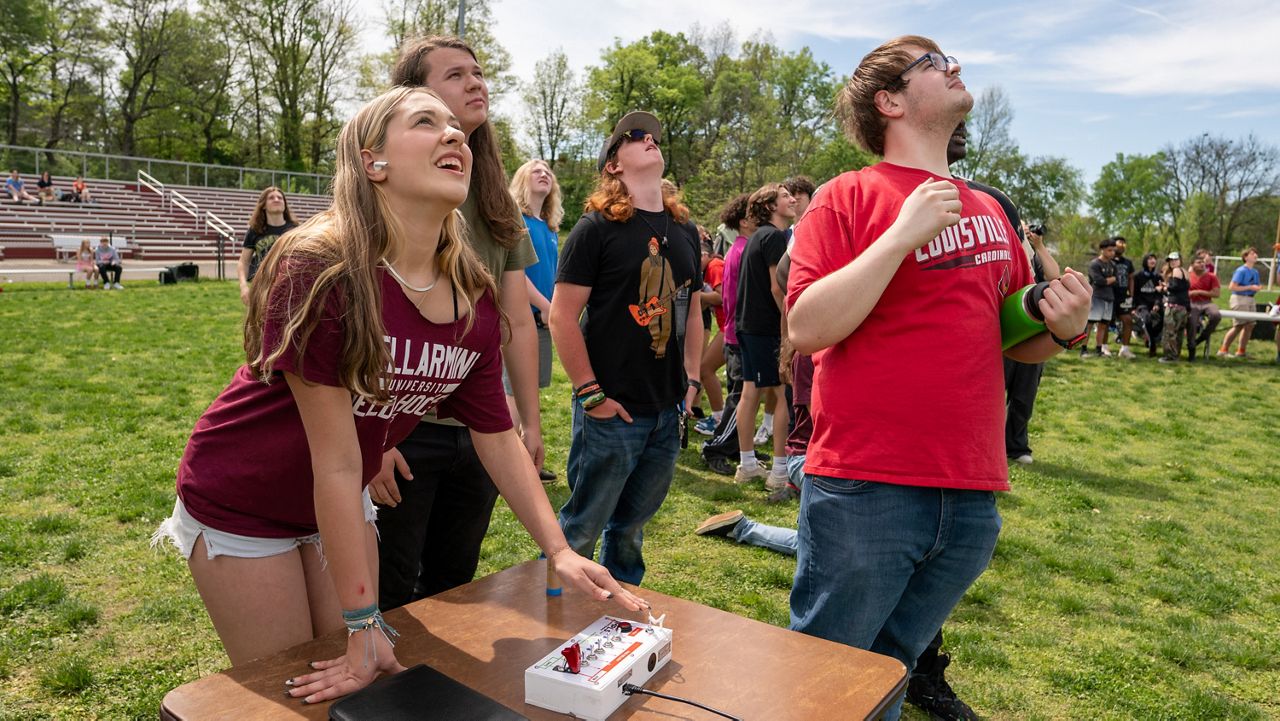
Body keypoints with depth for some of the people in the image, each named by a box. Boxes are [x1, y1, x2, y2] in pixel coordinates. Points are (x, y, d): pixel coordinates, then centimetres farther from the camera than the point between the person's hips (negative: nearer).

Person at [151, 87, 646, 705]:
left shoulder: (474, 301, -13)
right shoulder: (320, 272, -31)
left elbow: (497, 438, -4)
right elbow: (335, 461, -30)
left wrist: (559, 550, -11)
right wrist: (365, 626, -24)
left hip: (340, 507, 5)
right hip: (242, 506, -5)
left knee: (362, 684, 14)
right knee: (294, 692, 9)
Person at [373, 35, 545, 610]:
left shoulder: (497, 202, 9)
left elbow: (518, 321, 10)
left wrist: (530, 422, 9)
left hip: (479, 429, 5)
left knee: (453, 584, 18)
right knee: (390, 596, 7)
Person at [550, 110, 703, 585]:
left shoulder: (685, 231, 12)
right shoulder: (597, 228, -7)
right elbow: (562, 316, -11)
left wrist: (692, 381, 12)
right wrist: (591, 393, -14)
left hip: (668, 411, 6)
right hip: (611, 411, -6)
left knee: (632, 523, 20)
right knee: (581, 527, 5)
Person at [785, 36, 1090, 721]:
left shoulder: (988, 210, 13)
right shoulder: (848, 198, -5)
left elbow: (1013, 341, 22)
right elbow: (805, 328, -17)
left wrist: (1064, 328, 0)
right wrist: (904, 234, -19)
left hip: (973, 497, 6)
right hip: (865, 490, -6)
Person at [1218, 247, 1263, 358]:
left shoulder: (1255, 272, 13)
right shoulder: (1241, 271, -11)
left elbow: (1258, 285, 23)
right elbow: (1232, 287, -17)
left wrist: (1258, 287, -1)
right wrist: (1250, 287, -17)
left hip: (1251, 299, 8)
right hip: (1240, 299, -8)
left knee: (1249, 325, 5)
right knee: (1238, 326, -10)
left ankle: (1242, 351, 14)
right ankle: (1223, 350, -5)